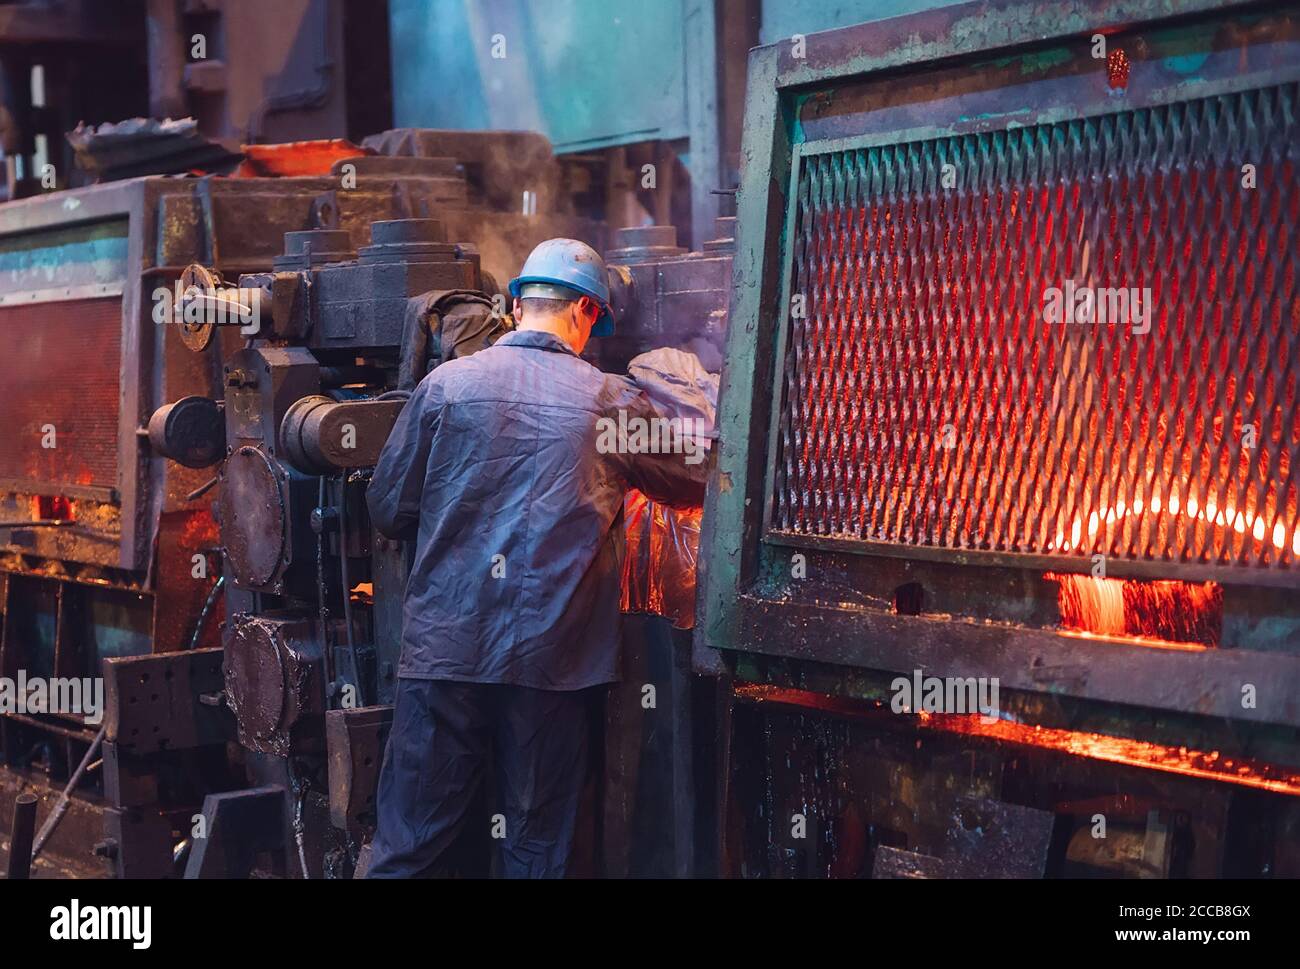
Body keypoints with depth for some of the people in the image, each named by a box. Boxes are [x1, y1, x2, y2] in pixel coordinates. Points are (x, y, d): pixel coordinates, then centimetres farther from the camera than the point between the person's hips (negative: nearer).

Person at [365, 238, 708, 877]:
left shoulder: (445, 384, 0)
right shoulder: (611, 401, 0)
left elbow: (388, 511, 5)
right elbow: (695, 486, 15)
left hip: (444, 650, 0)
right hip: (552, 658, 0)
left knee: (408, 846, 5)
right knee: (537, 850, 10)